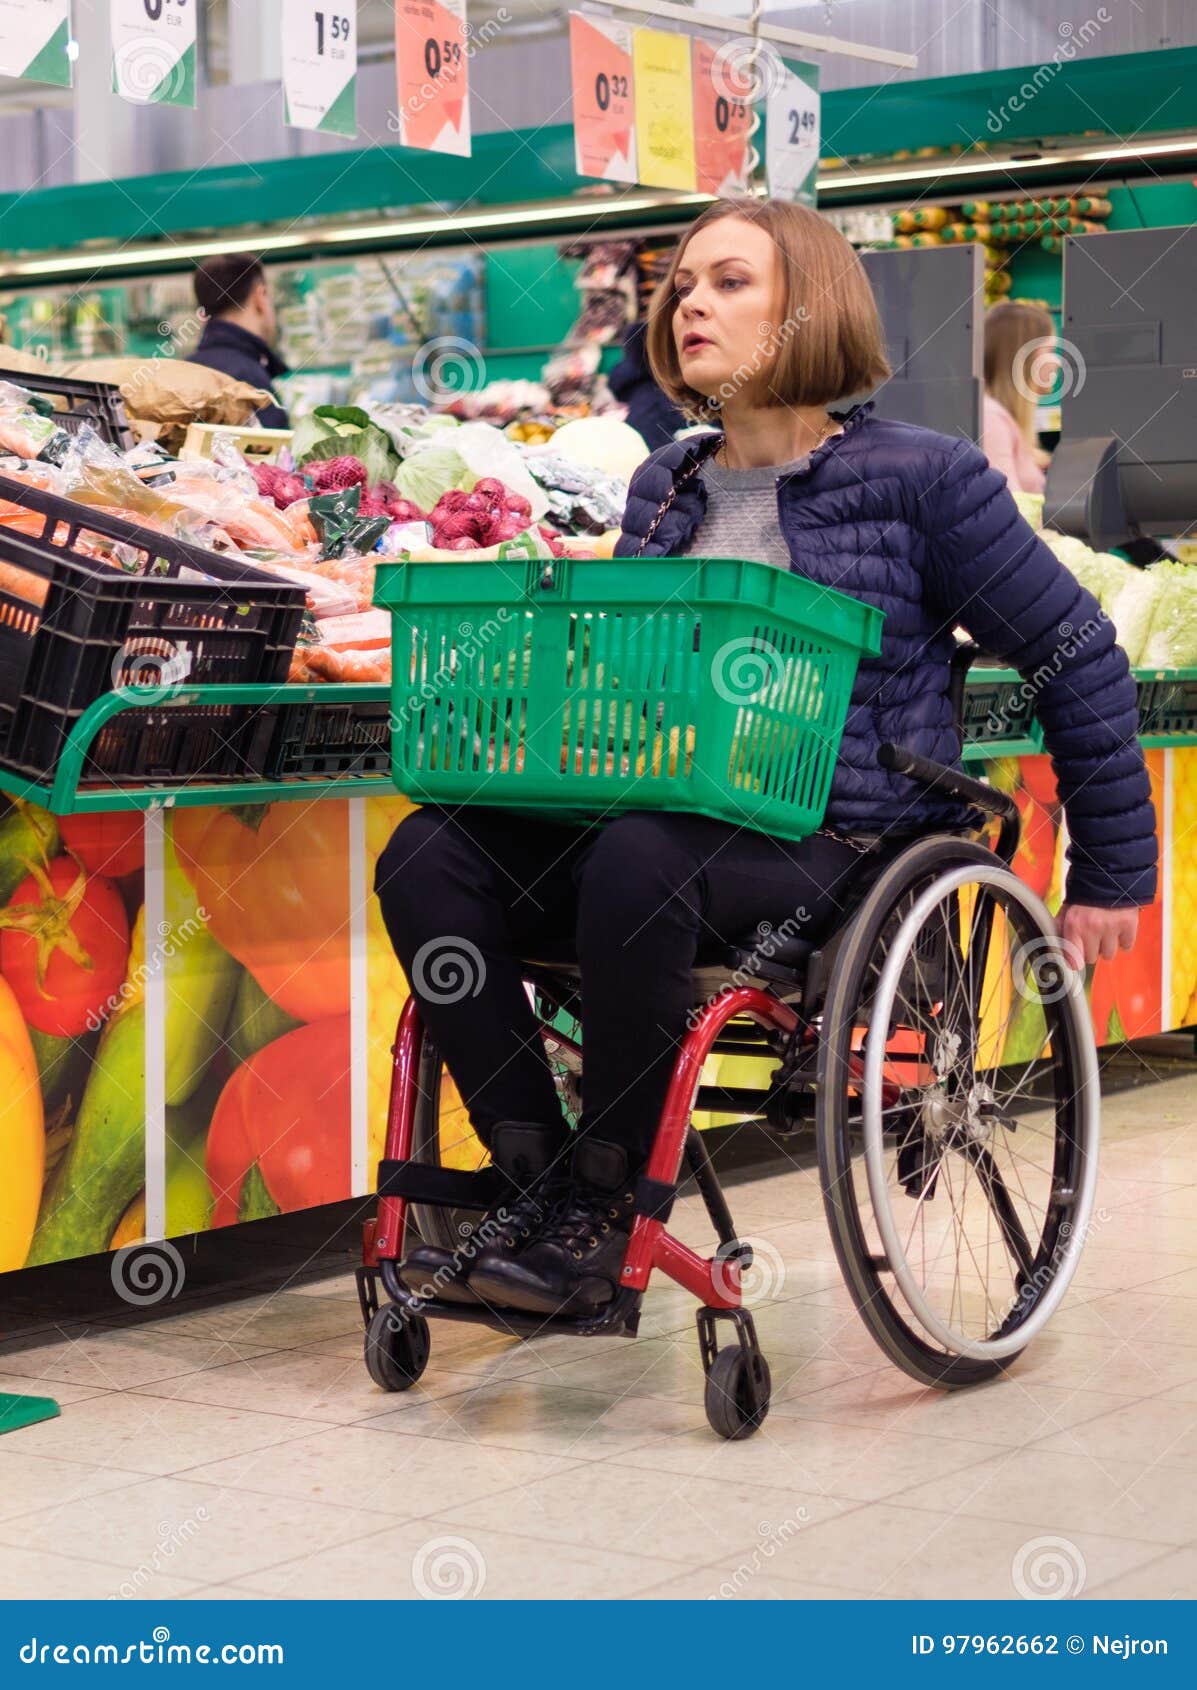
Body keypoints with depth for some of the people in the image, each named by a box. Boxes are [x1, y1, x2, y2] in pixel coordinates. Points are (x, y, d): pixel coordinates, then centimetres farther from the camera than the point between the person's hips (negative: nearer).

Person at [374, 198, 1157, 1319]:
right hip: (668, 822, 6)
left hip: (836, 854, -5)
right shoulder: (666, 488, 16)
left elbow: (1078, 659, 5)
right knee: (426, 856, -19)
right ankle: (534, 1178, -19)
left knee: (640, 861, -37)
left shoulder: (919, 481, 0)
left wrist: (1111, 876, 7)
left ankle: (592, 1224, -24)